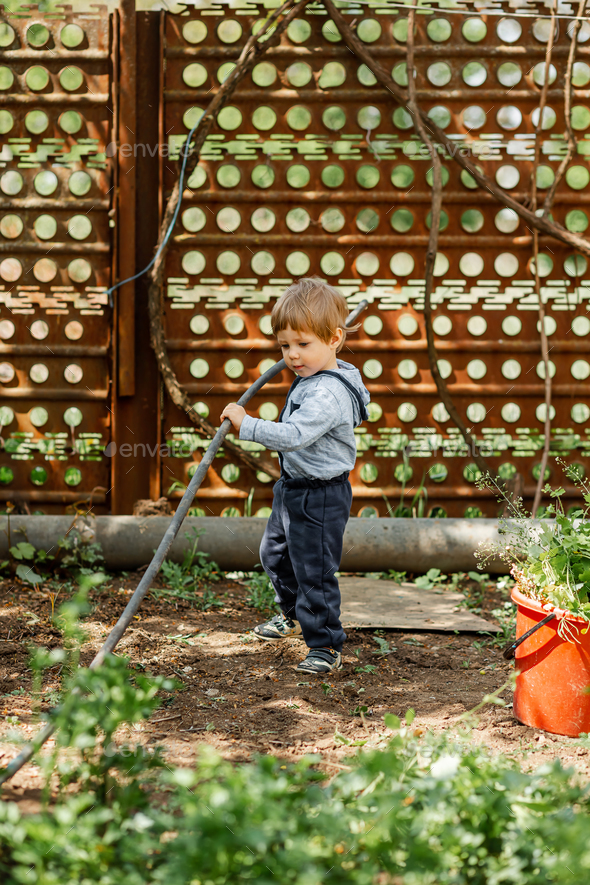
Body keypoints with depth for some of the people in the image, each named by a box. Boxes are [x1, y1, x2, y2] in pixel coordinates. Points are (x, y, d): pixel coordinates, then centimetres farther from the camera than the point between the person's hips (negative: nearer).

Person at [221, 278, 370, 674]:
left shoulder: (328, 394, -28)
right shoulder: (311, 378, 4)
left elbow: (292, 436, -36)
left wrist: (246, 423, -33)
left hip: (320, 497, -11)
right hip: (293, 488, 11)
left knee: (315, 572, -4)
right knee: (276, 553, 27)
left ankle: (325, 646, 8)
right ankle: (293, 614, 48)